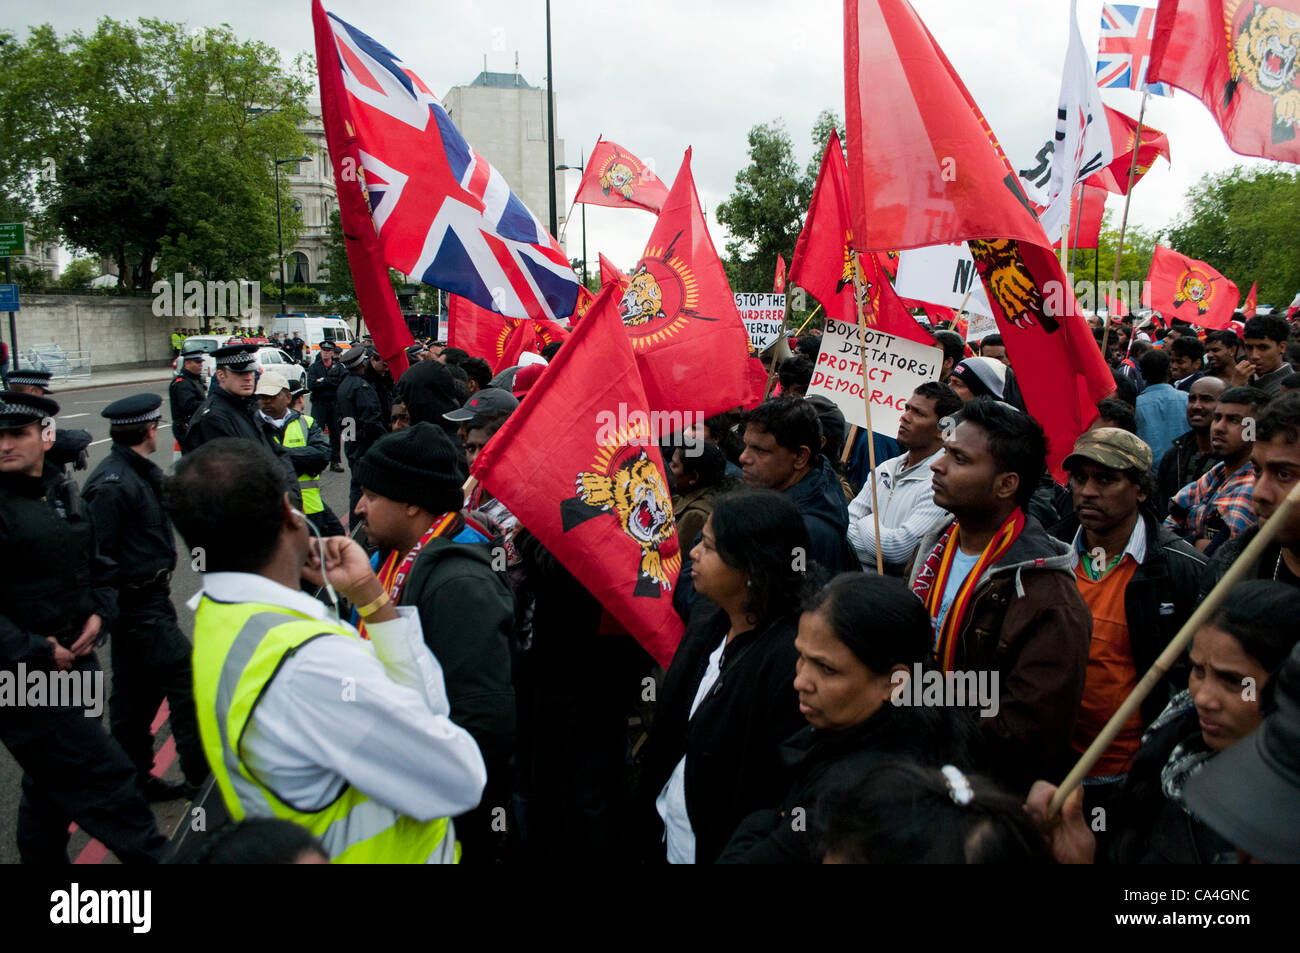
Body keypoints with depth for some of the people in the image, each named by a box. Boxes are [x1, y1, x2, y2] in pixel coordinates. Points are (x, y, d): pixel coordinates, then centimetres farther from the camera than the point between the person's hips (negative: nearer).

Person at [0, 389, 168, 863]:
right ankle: (151, 854, 8)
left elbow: (98, 565, 17)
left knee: (50, 781, 21)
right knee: (103, 774, -4)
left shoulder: (64, 491, 8)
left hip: (75, 661, 7)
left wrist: (99, 615, 1)